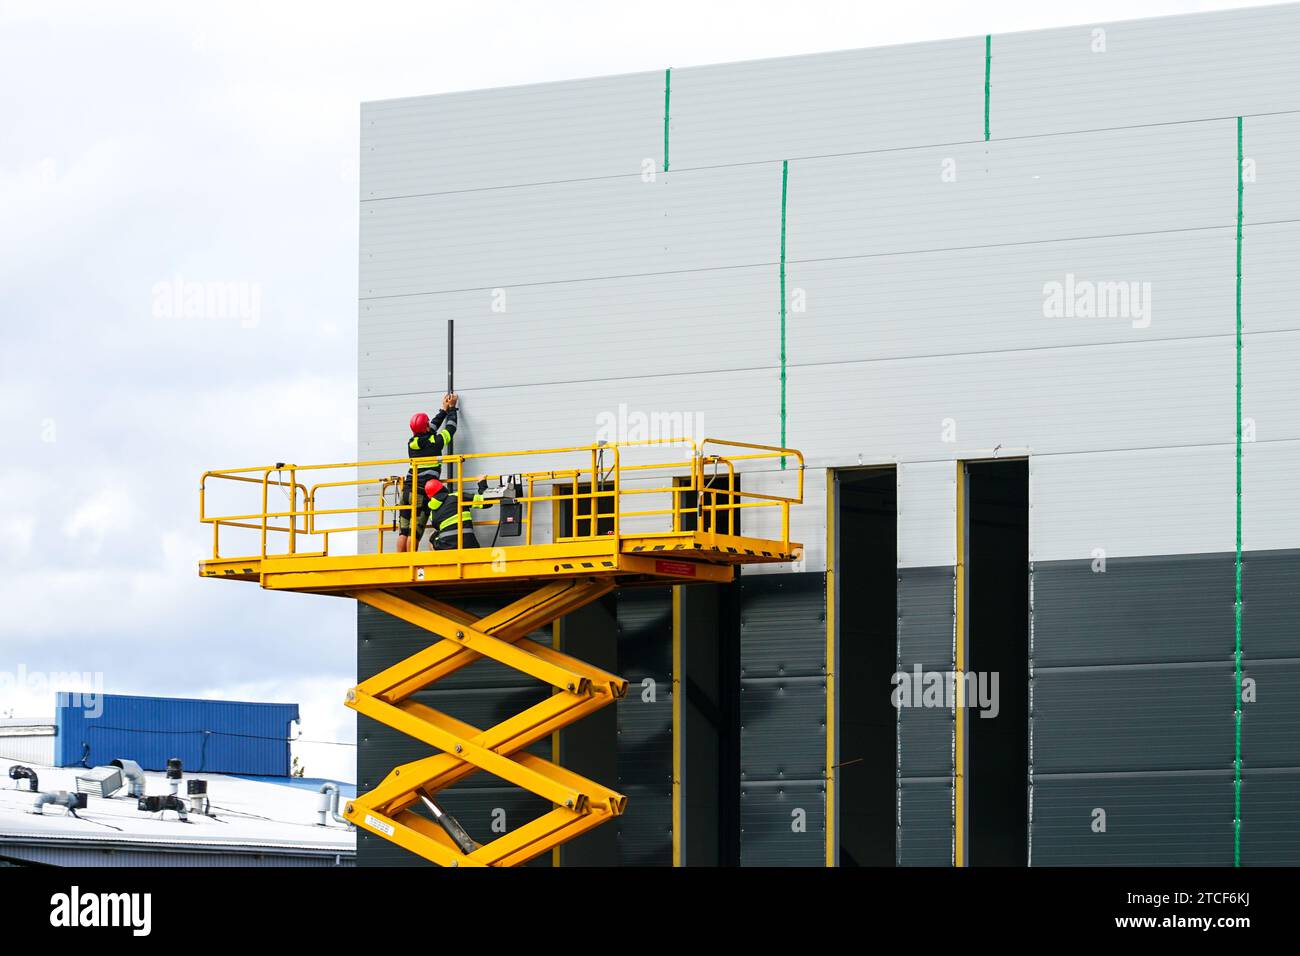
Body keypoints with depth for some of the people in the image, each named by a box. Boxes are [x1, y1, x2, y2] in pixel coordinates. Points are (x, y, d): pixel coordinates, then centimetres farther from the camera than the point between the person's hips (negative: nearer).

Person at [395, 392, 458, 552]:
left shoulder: (412, 443, 13)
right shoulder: (435, 442, -1)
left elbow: (433, 427, 30)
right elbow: (450, 427, 16)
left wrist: (444, 409, 41)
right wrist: (451, 408, 33)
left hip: (407, 489, 5)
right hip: (422, 491, -5)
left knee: (403, 531, 0)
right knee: (415, 531, -8)